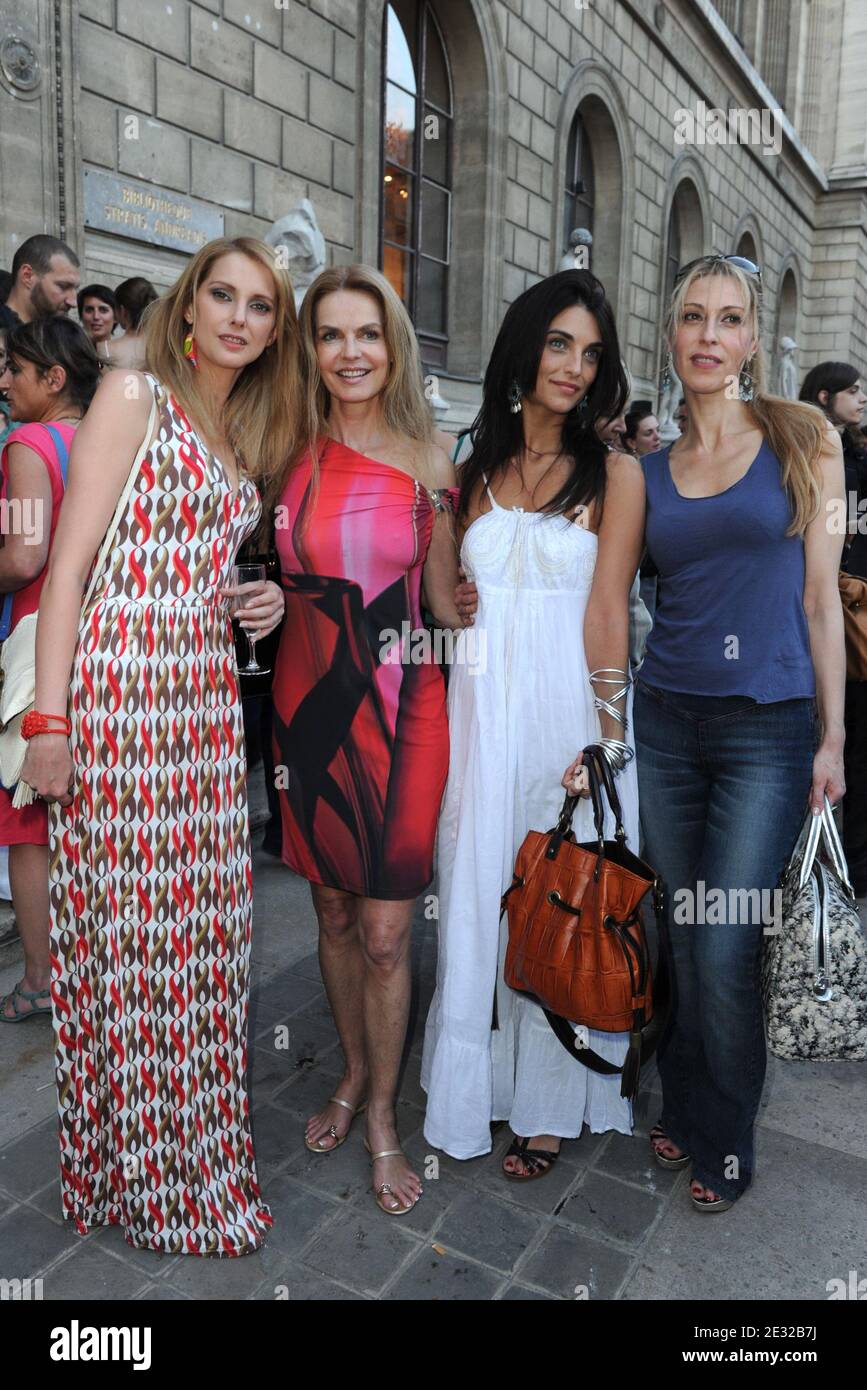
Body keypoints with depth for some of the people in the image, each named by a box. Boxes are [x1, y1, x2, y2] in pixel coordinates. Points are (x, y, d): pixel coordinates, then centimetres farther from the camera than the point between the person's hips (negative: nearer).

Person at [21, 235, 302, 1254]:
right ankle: (126, 1171, 20)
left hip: (206, 699, 7)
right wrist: (49, 720, -15)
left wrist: (252, 605, 4)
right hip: (117, 687, -6)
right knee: (124, 934, 1)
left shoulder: (242, 438, 19)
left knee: (201, 934, 11)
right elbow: (70, 560, -8)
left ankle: (194, 1158, 28)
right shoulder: (135, 395, -1)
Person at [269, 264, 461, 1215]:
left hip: (401, 709, -2)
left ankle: (383, 1114, 26)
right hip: (307, 703, 2)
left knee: (384, 933, 2)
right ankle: (354, 1072, 40)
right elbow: (268, 581, 11)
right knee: (332, 912, 16)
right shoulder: (290, 455, 3)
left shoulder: (430, 462, 0)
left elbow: (447, 601, 6)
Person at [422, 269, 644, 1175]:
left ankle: (551, 1102, 26)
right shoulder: (478, 470, 11)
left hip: (567, 704, -3)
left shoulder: (613, 472, 0)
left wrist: (604, 740, -14)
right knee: (476, 890, 11)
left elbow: (607, 611, -7)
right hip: (480, 708, 4)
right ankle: (476, 1083, 31)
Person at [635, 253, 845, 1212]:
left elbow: (820, 596, -1)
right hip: (666, 720, 3)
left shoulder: (805, 439, 1)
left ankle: (724, 1142, 22)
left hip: (769, 727, -3)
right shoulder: (649, 471, 9)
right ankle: (684, 1107, 33)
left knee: (724, 947, -3)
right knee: (681, 936, 12)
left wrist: (833, 736, -2)